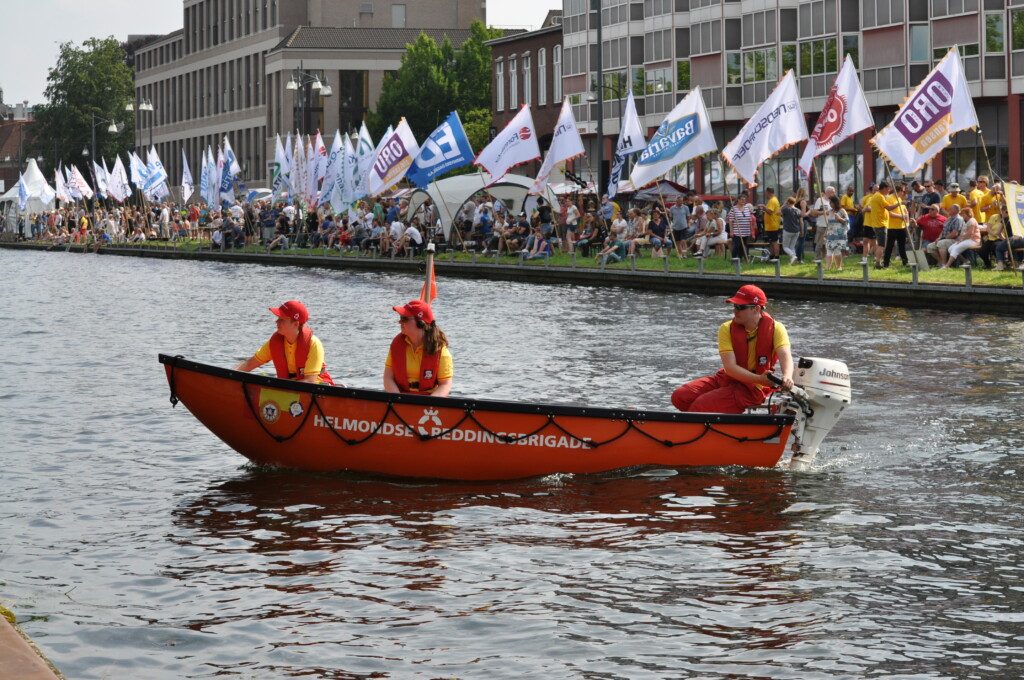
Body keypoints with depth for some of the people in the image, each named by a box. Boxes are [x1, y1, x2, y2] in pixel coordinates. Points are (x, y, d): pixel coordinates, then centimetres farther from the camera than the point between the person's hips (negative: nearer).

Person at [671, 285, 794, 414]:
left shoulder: (775, 328, -10)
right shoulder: (727, 329, -5)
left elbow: (785, 356, -26)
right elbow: (730, 367, -16)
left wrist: (787, 378, -50)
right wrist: (759, 379, -33)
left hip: (752, 389, -5)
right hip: (726, 379, 5)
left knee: (700, 406, -23)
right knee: (680, 396, -10)